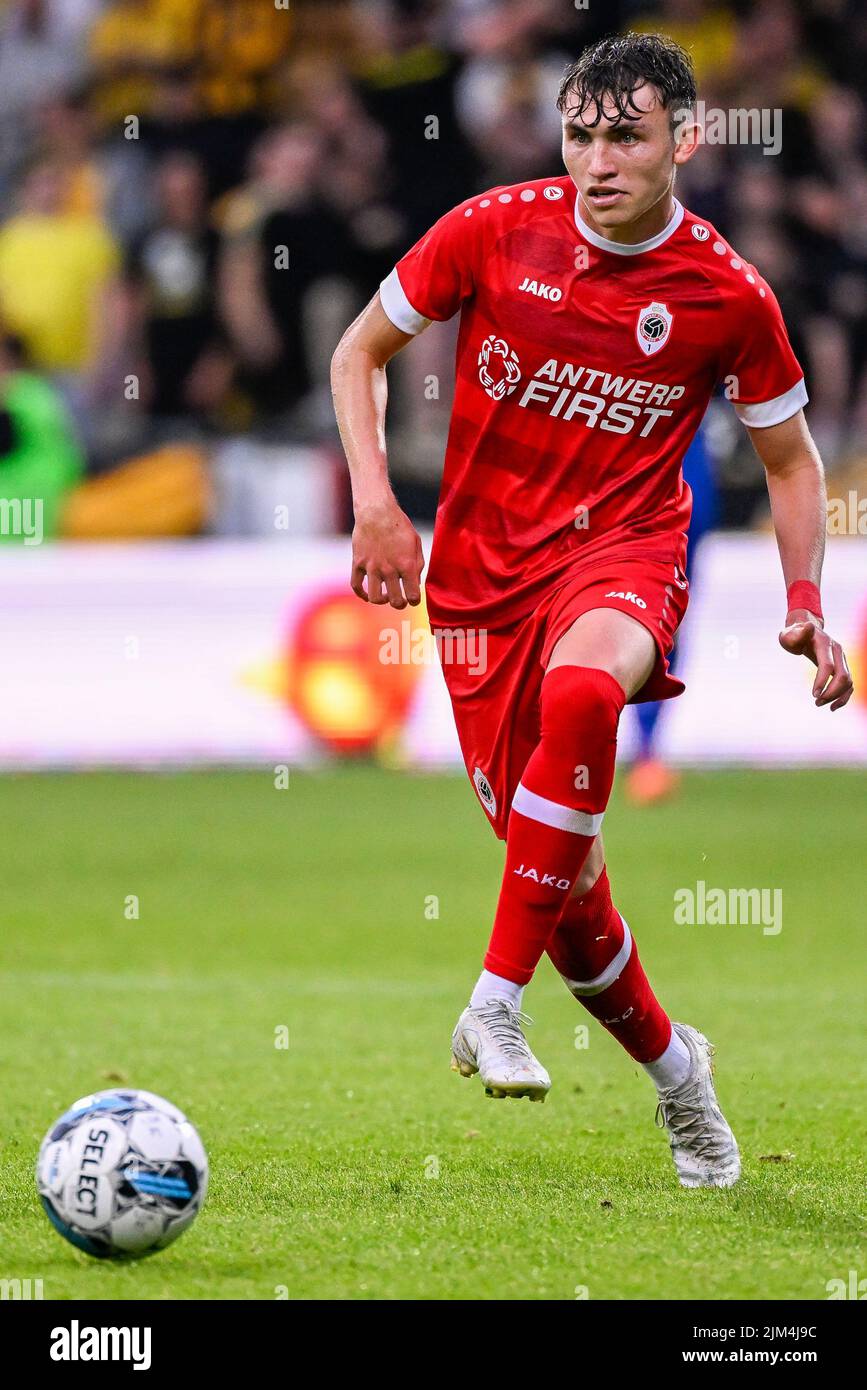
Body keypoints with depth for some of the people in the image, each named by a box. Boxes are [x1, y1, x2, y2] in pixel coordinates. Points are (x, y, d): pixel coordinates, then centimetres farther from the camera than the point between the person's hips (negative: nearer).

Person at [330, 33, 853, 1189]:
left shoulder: (727, 295, -7)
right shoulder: (495, 232, -7)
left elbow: (790, 458, 8)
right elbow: (360, 353, 6)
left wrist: (806, 604, -4)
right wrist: (375, 503, -7)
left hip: (626, 547, -2)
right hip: (482, 563, 2)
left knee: (583, 689, -38)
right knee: (551, 856, 1)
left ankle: (498, 1002, -33)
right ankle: (669, 1062, 29)